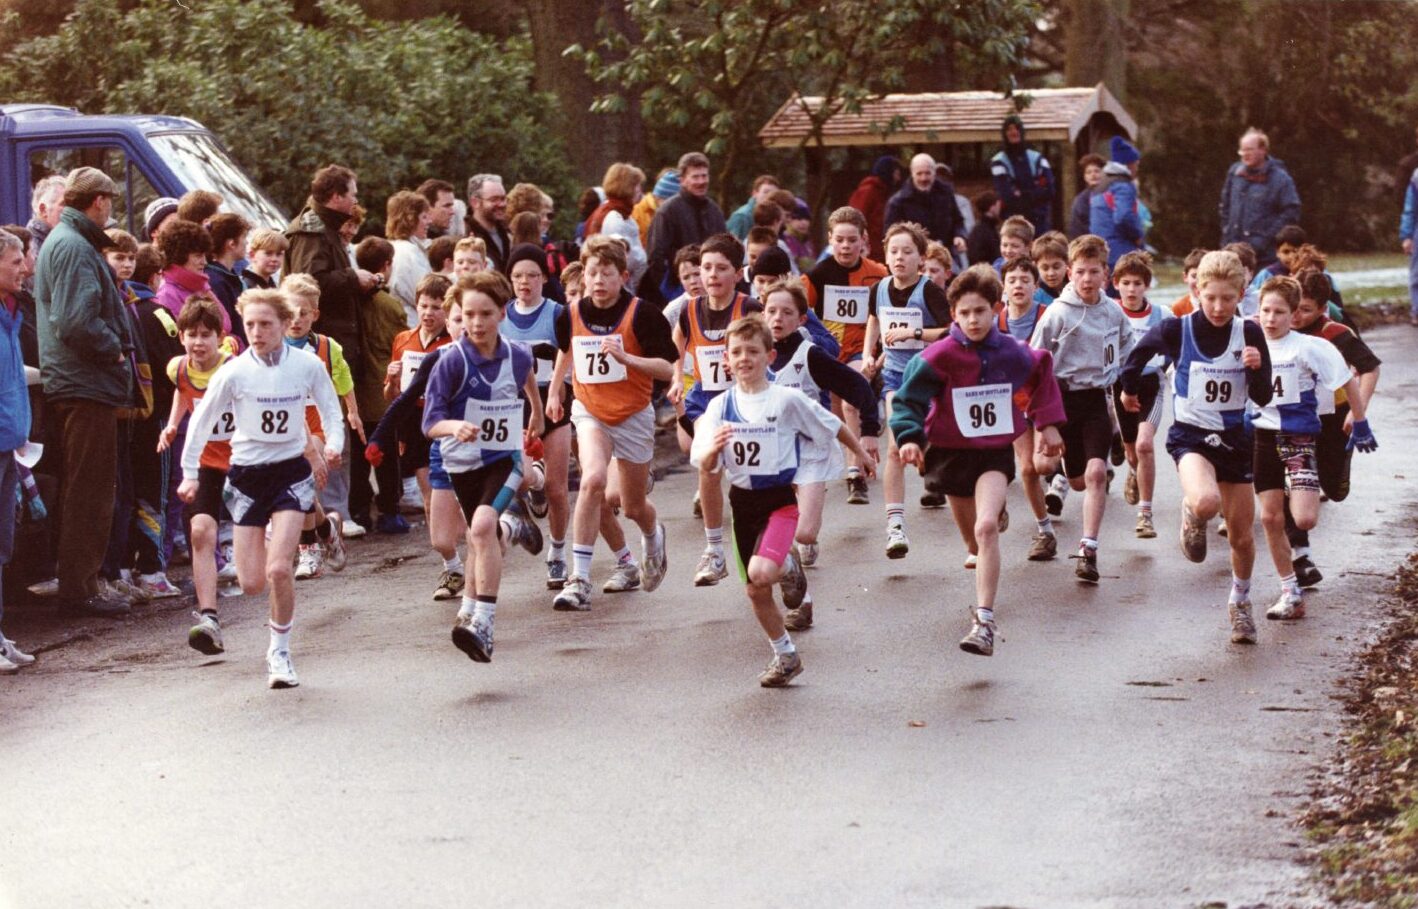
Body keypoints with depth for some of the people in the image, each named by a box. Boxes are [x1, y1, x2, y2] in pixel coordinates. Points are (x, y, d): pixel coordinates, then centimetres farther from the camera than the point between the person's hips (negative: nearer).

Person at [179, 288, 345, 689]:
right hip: (246, 474, 1)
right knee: (252, 584, 0)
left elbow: (329, 409, 8)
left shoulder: (308, 365, -7)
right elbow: (202, 420, 3)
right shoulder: (234, 372, -9)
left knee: (278, 569, -17)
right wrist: (190, 472, 4)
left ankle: (279, 652, 3)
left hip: (292, 471, -1)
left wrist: (333, 445, -10)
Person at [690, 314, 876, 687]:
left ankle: (789, 569, 6)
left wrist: (861, 452, 17)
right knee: (755, 592, 10)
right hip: (742, 501, 4)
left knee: (761, 573, -29)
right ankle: (786, 656, 29)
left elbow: (833, 426, 5)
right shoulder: (720, 406, -1)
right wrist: (715, 448, -26)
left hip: (780, 498, -4)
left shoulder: (787, 400, -10)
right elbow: (704, 466, -5)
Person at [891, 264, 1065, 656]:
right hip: (954, 454, 1)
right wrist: (910, 438, -26)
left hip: (996, 452, -1)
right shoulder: (941, 355, -12)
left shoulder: (1013, 354, -5)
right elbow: (909, 398, -10)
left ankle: (984, 622, -29)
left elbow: (1042, 377, 17)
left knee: (986, 528, -24)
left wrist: (1048, 424, 21)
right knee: (973, 539, 14)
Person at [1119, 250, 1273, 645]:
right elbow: (1141, 350, 10)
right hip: (1190, 435, -3)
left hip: (1234, 437, 3)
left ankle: (1240, 601, 37)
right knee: (1206, 502, -34)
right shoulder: (1177, 330, -12)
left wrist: (1256, 369, -25)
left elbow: (1264, 398, -5)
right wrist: (1129, 387, 24)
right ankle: (1193, 517, 5)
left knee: (1242, 535, 10)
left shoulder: (1249, 334, -7)